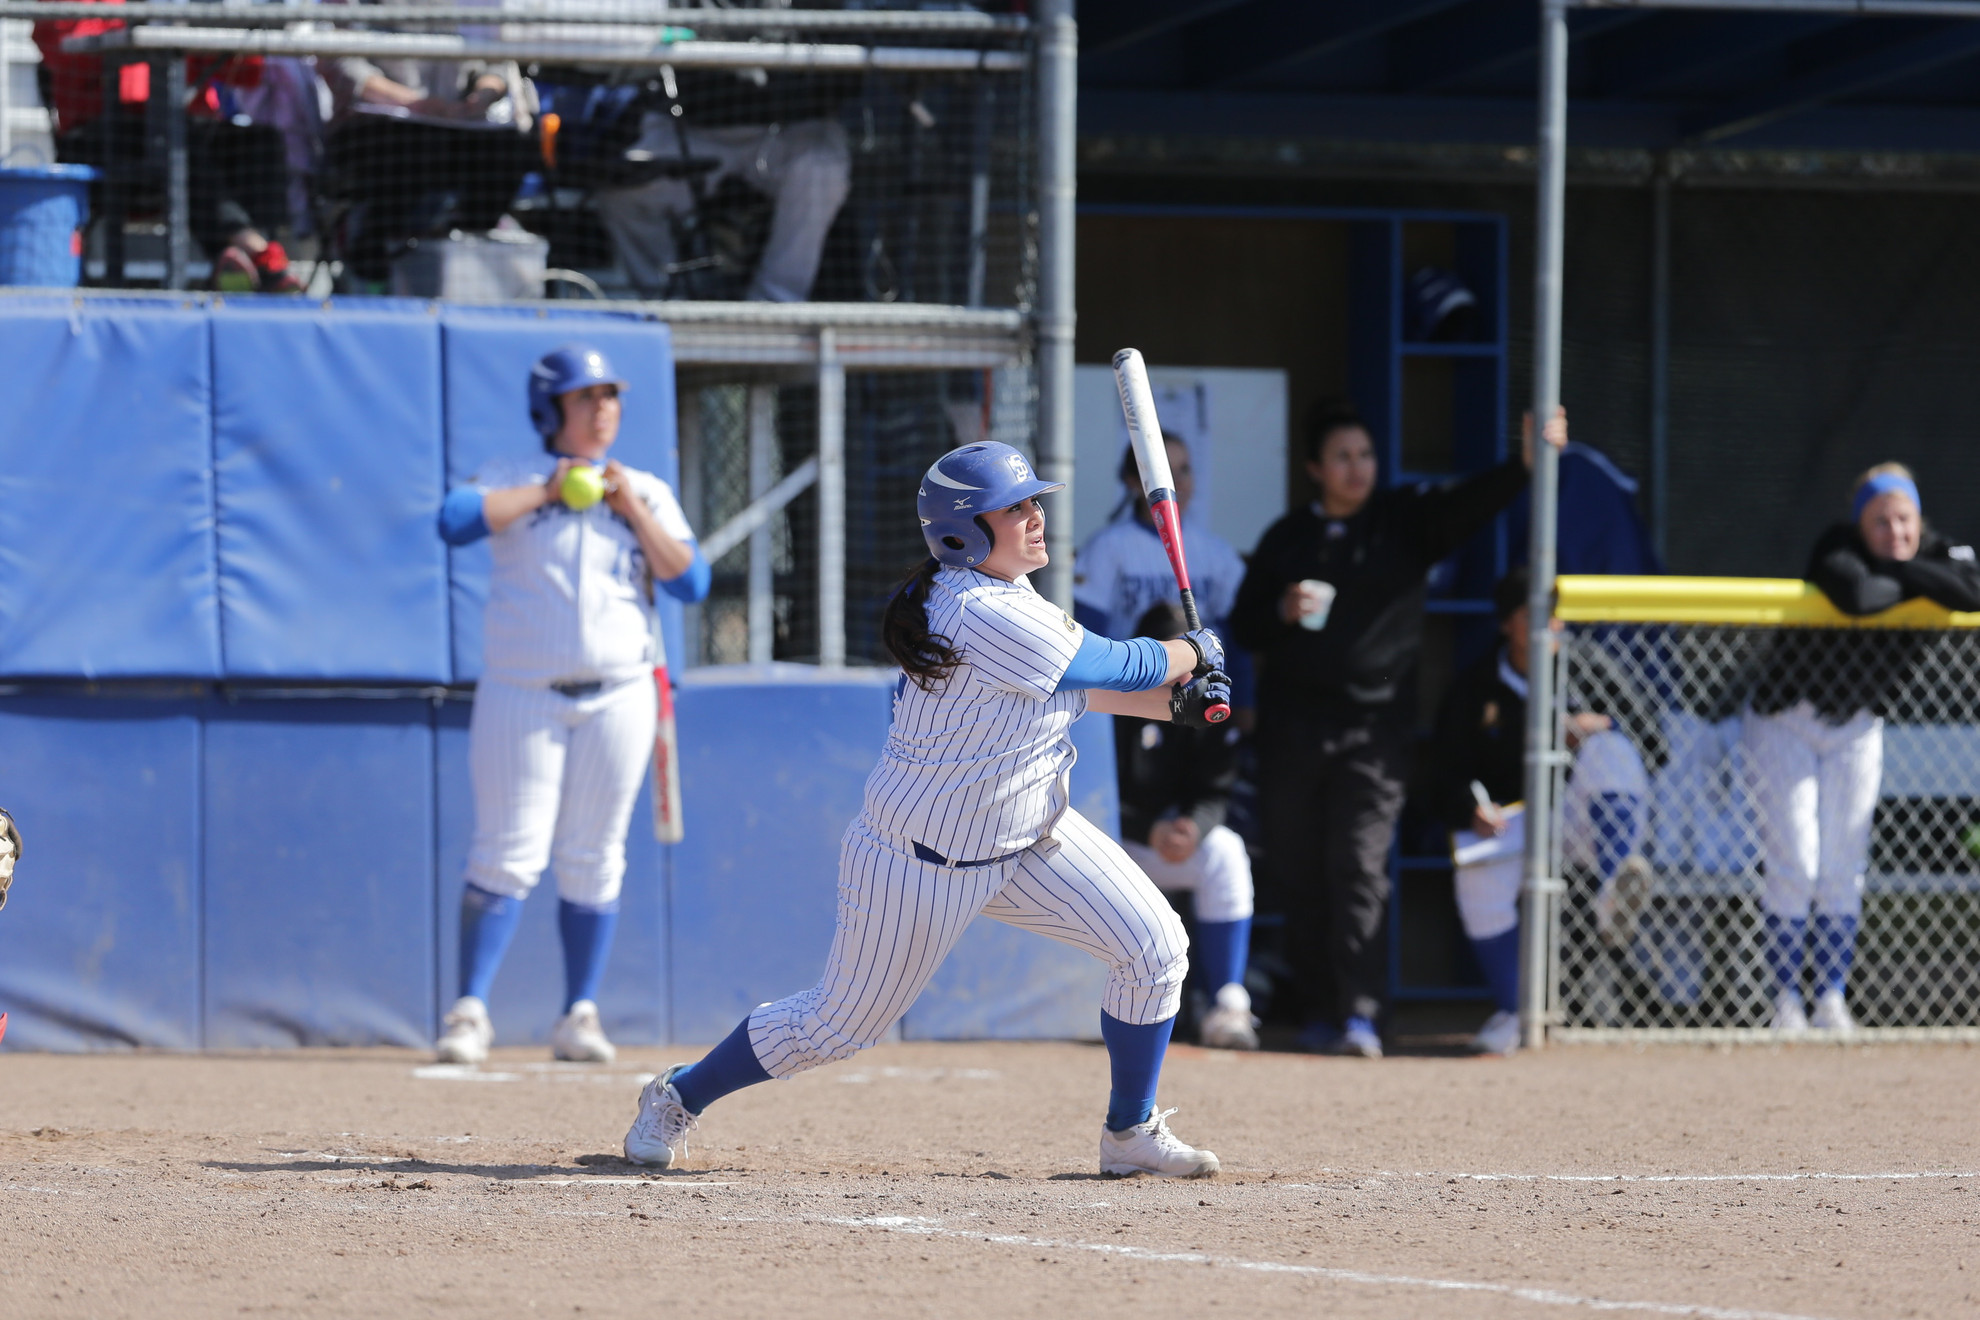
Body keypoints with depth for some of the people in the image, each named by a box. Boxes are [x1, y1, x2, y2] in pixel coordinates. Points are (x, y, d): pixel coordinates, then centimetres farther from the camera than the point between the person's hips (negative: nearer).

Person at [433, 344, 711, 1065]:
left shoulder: (648, 493, 11)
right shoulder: (513, 479, 4)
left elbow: (691, 582, 0)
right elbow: (455, 520, -15)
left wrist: (633, 511, -7)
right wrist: (544, 492, -12)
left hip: (617, 699, 2)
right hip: (522, 697, -2)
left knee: (593, 862, 4)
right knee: (509, 855, -9)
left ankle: (580, 1017, 10)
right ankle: (470, 1011, -8)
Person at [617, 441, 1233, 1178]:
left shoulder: (999, 592, -1)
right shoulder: (985, 618, -31)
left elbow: (1070, 683, 14)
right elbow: (1122, 668, -22)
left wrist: (1175, 701, 2)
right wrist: (1195, 653, -2)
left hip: (1029, 836, 9)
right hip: (926, 863, -9)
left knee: (1153, 949, 0)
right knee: (839, 1026, 5)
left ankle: (1130, 1135, 16)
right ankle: (678, 1098, 29)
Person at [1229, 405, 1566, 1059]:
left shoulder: (1405, 521, 6)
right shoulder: (1287, 538, 11)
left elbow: (1471, 502, -11)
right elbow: (1243, 628, 12)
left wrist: (1524, 465, -28)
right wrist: (1282, 612, -10)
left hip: (1374, 728, -3)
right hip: (1292, 728, 3)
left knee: (1360, 870, -13)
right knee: (1300, 875, 5)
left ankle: (1359, 1014, -18)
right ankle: (1321, 1010, 16)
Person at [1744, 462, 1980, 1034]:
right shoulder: (1838, 547, -21)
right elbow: (1854, 594, -43)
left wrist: (1903, 570, -27)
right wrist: (1916, 585, -25)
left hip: (1857, 730, 4)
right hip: (1787, 723, -4)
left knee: (1842, 870, 2)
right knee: (1795, 865, -9)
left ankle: (1833, 1002, 8)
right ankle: (1787, 1003, 0)